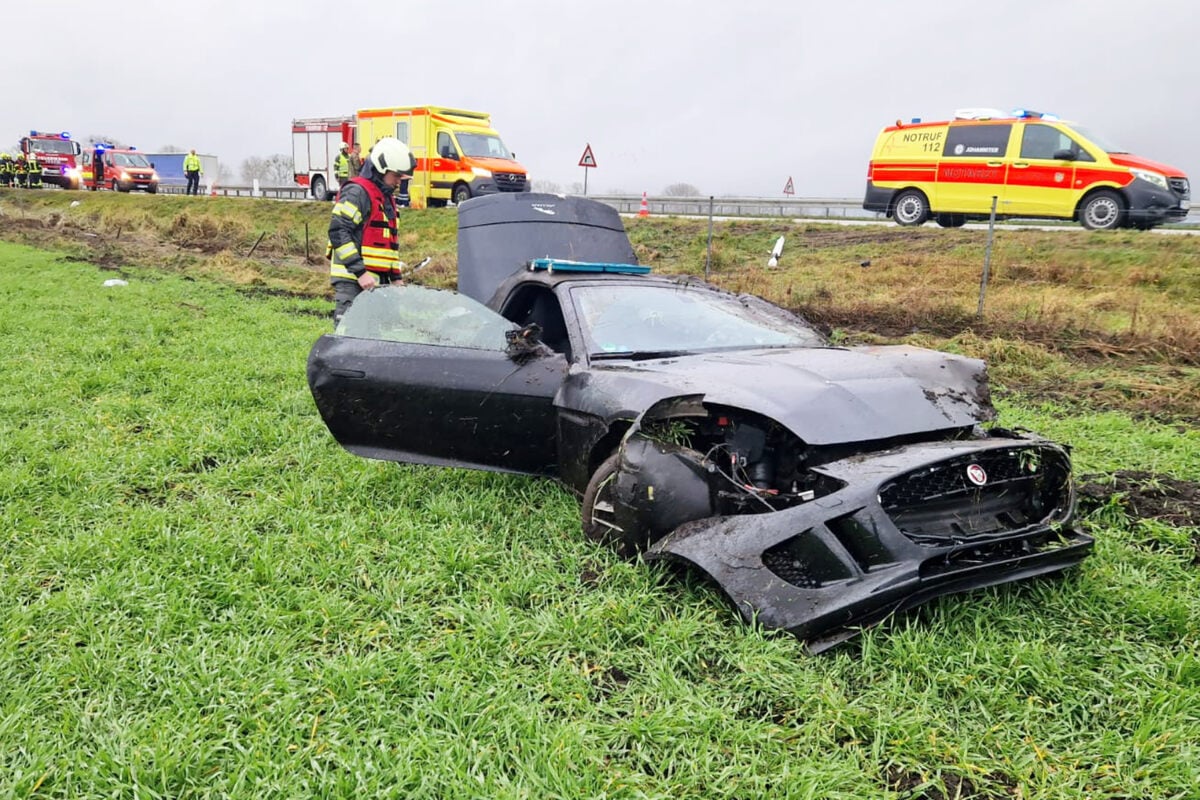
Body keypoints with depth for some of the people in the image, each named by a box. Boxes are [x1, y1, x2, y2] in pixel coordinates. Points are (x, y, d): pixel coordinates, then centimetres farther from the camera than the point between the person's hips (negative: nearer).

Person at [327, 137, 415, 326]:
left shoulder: (386, 198, 22)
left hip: (376, 282, 9)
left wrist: (395, 277, 19)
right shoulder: (356, 192, -8)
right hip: (352, 281, -9)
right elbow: (338, 232, -17)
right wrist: (360, 272, -20)